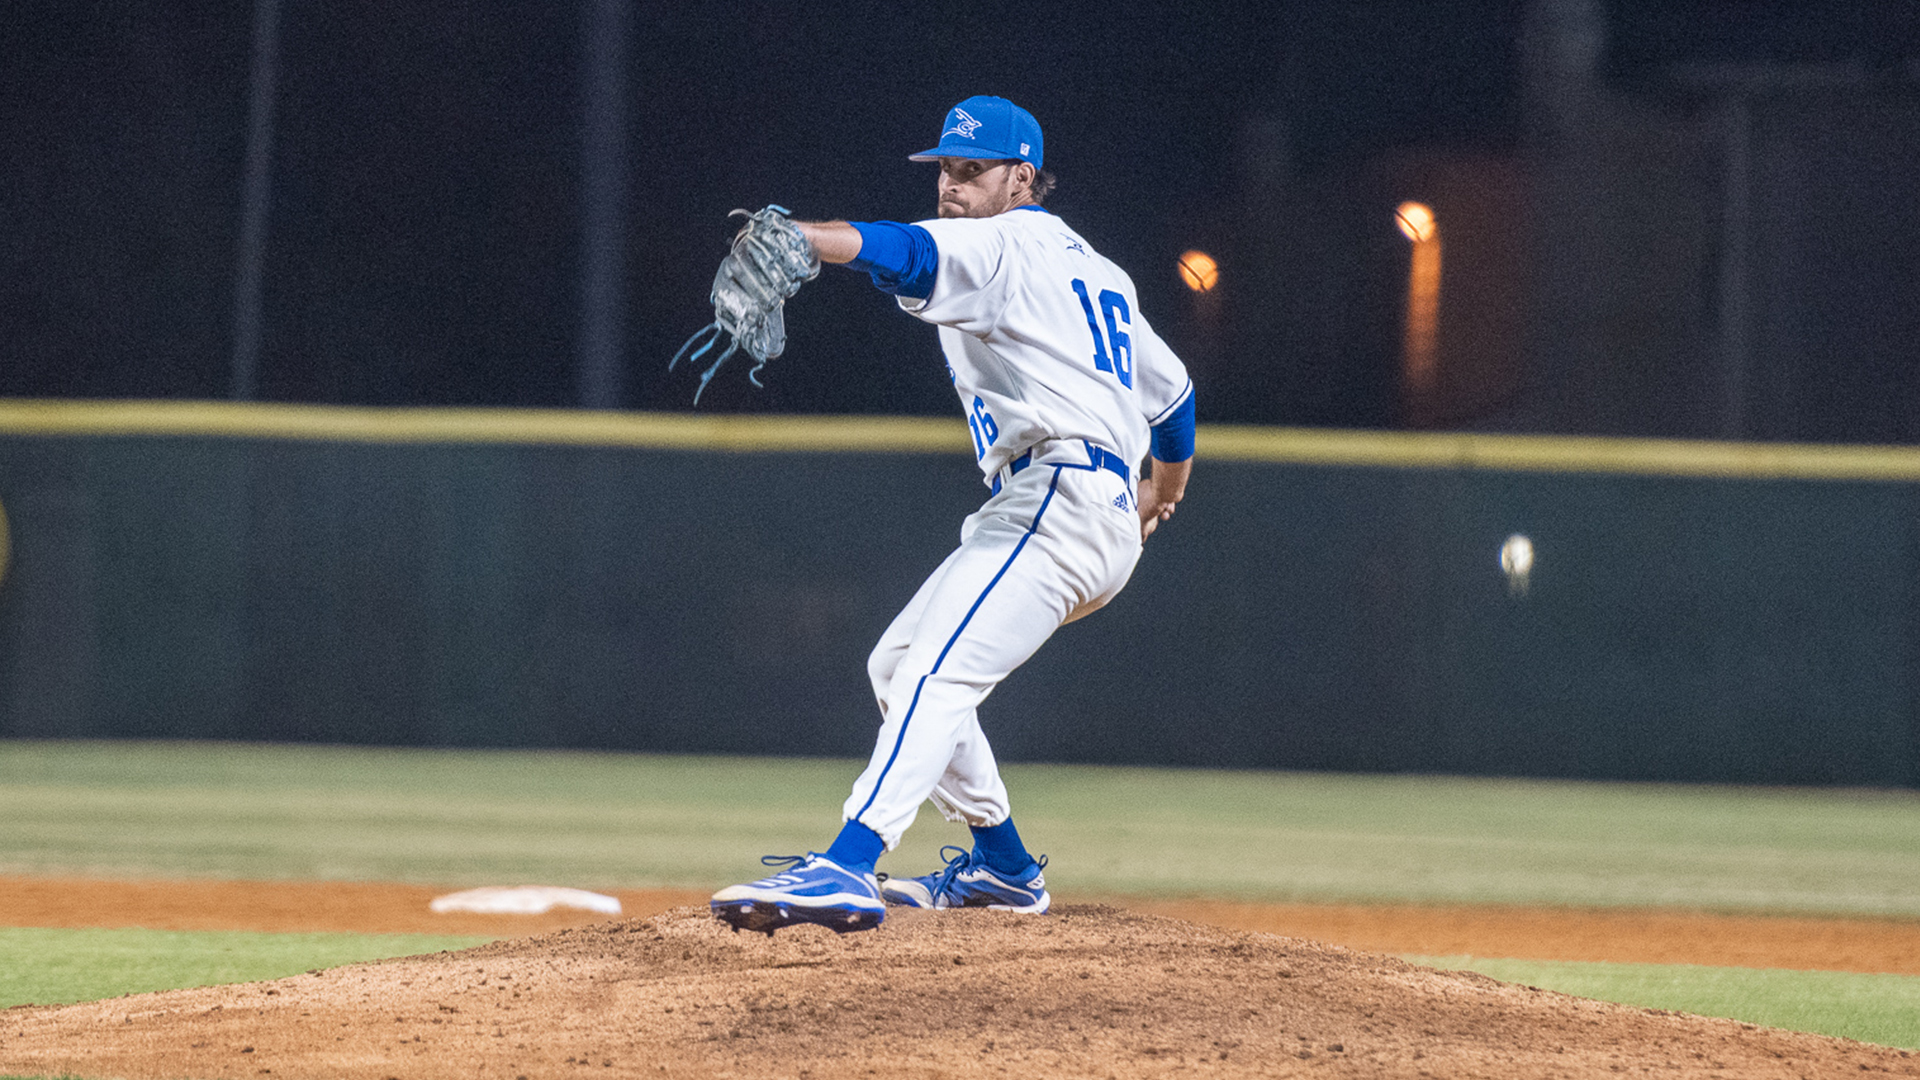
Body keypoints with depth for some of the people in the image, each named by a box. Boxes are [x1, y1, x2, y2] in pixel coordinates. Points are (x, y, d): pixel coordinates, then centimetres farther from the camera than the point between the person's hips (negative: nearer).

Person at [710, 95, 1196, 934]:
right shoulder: (1088, 267, 27)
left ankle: (847, 870, -46)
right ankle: (1003, 866, 24)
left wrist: (795, 234, -42)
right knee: (896, 666, 21)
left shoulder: (1001, 248, -2)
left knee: (937, 675, -27)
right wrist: (1163, 492, 53)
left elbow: (908, 252, -24)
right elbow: (1169, 388, 35)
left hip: (1061, 492, -11)